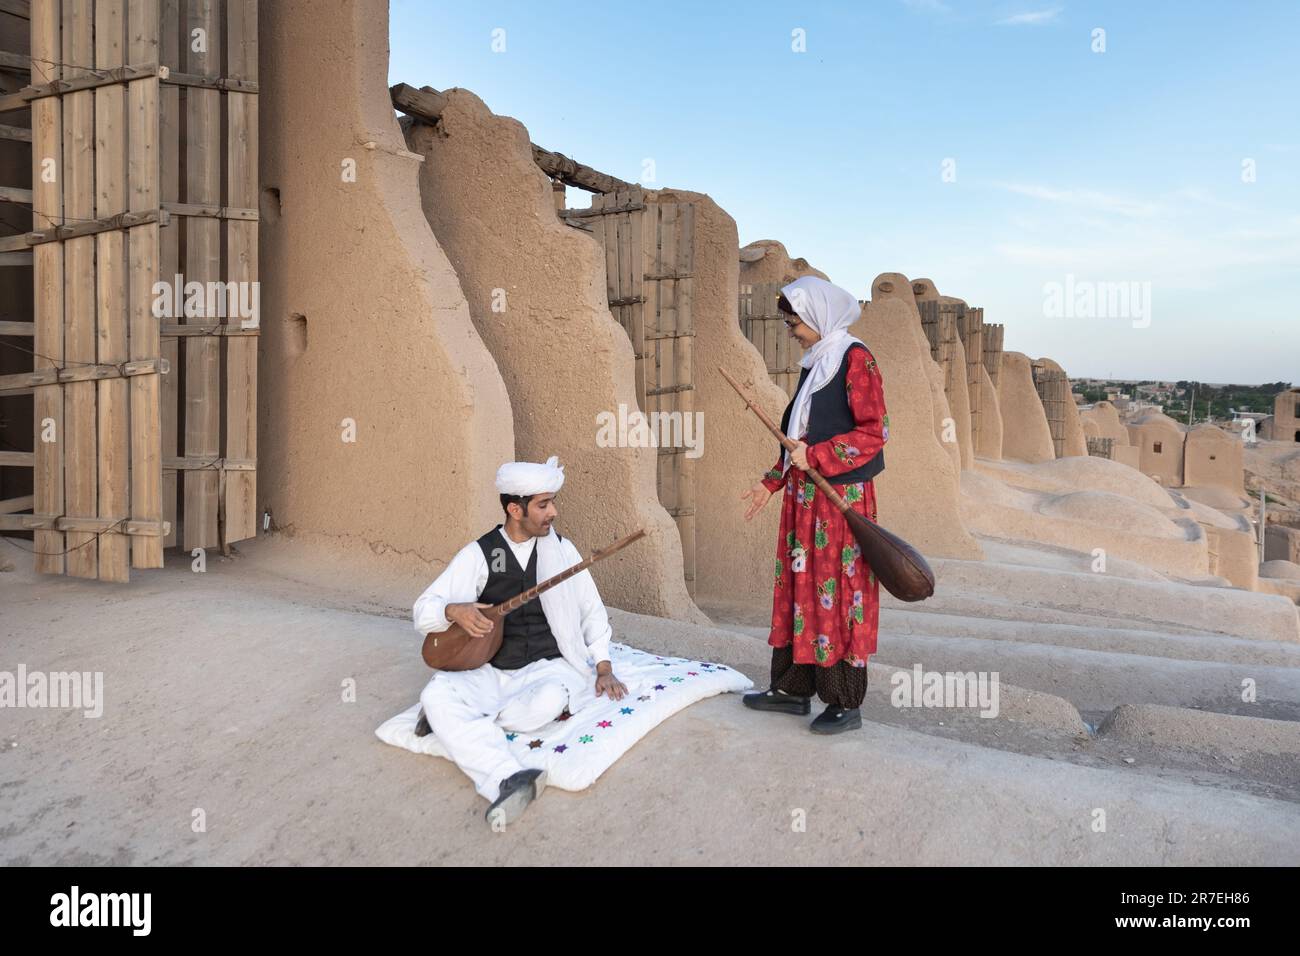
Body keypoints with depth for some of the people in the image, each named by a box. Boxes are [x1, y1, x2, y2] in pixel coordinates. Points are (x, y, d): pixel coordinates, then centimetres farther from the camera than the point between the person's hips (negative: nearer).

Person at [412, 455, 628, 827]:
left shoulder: (562, 550, 4)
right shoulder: (479, 554, 0)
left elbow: (592, 611, 12)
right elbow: (422, 611, -1)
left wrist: (604, 667, 2)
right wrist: (454, 611, -24)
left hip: (546, 668, 0)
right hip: (489, 671, 0)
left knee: (551, 699, -36)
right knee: (437, 694, -30)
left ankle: (457, 723, -15)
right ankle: (508, 779, -45)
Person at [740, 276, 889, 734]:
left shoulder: (855, 358, -9)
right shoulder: (814, 364, 15)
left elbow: (873, 433, -16)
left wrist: (815, 456, -19)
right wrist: (771, 483, 17)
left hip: (840, 498, -8)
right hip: (803, 498, 8)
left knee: (837, 594, -1)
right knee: (798, 587, 11)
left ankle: (846, 703, 12)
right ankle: (794, 688, 22)